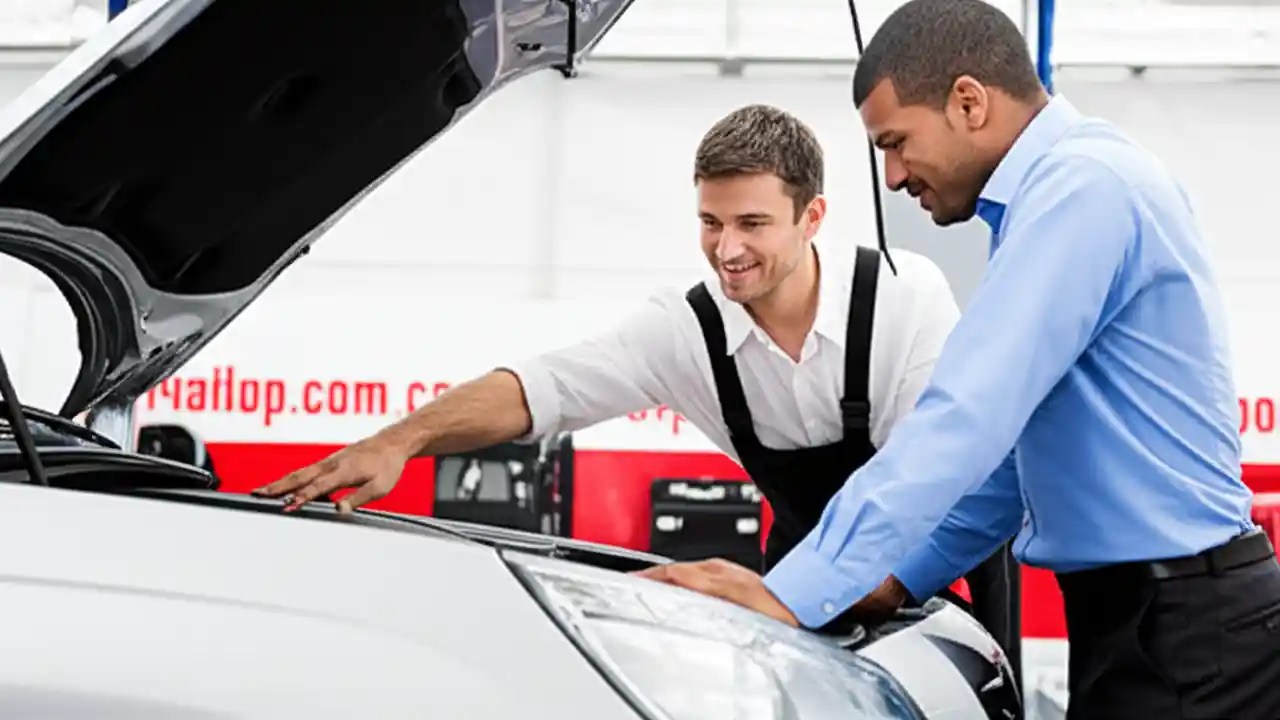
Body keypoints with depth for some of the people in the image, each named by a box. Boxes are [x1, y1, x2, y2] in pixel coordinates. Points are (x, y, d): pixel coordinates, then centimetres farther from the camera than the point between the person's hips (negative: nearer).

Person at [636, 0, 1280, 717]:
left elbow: (966, 424, -24)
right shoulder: (1075, 182, 17)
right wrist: (903, 578, 19)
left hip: (1186, 633, -10)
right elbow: (1016, 441, 23)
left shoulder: (1082, 184, -17)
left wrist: (795, 593, -24)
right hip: (1143, 612, 10)